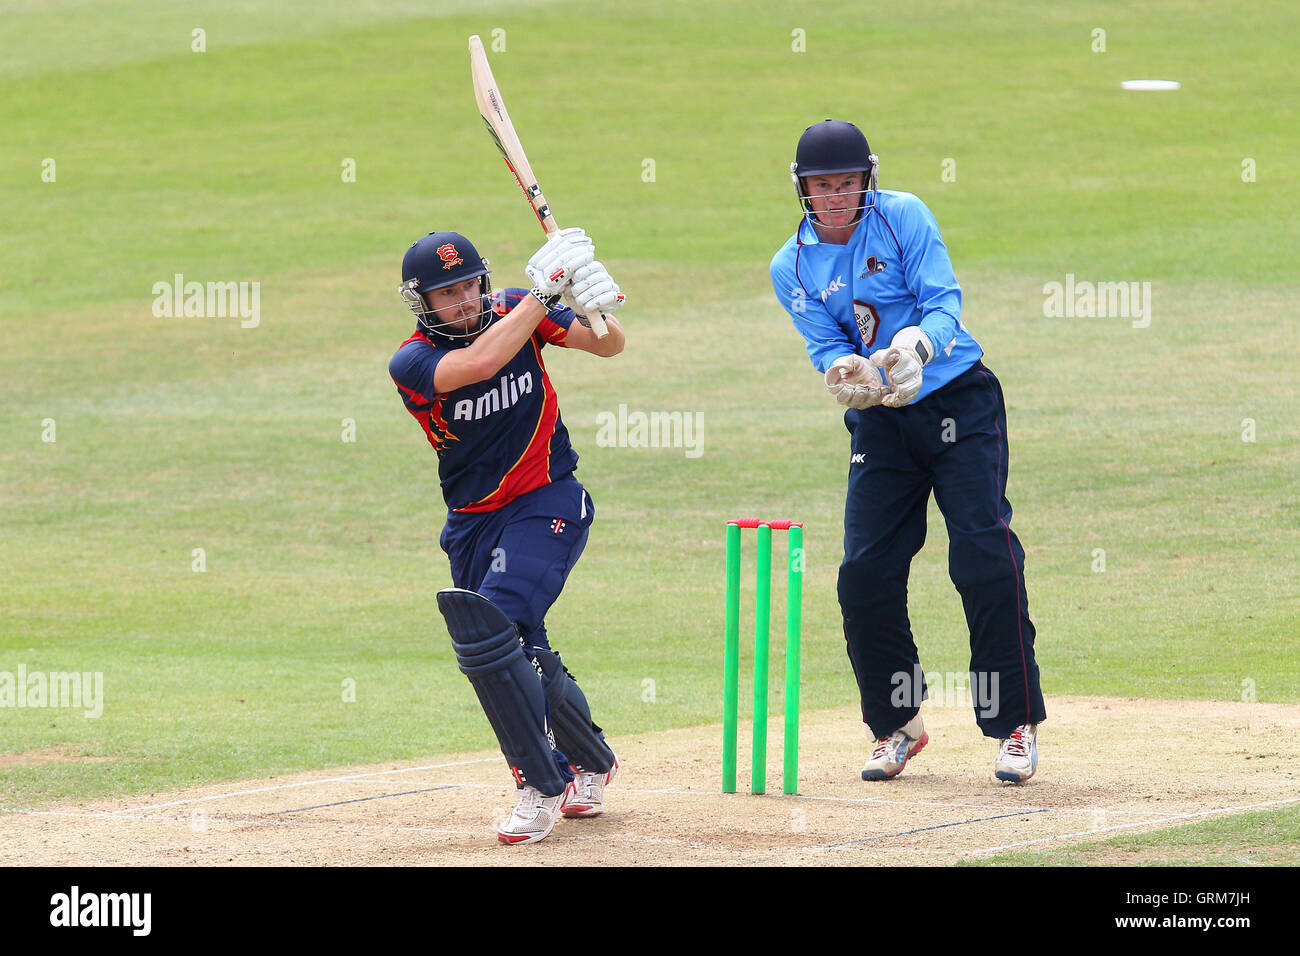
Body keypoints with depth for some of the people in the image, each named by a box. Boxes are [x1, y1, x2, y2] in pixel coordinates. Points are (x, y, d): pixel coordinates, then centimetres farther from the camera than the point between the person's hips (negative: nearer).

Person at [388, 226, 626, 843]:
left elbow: (608, 346, -5)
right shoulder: (411, 363, -13)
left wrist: (590, 303, -27)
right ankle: (590, 762, 41)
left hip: (547, 504, -3)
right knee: (522, 656, 13)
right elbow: (480, 361, -32)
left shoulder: (513, 311, -6)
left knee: (488, 630, -23)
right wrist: (544, 290, -30)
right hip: (473, 523, 3)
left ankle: (543, 786, -16)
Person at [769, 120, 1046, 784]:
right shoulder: (793, 268, 2)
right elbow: (828, 350, -7)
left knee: (985, 560, -13)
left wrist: (916, 344, -36)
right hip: (880, 423, 3)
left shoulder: (904, 218, -6)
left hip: (959, 402, -3)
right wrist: (845, 373, -31)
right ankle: (897, 726, 16)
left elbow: (943, 301, -14)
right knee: (864, 575, -3)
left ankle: (1016, 726, -5)